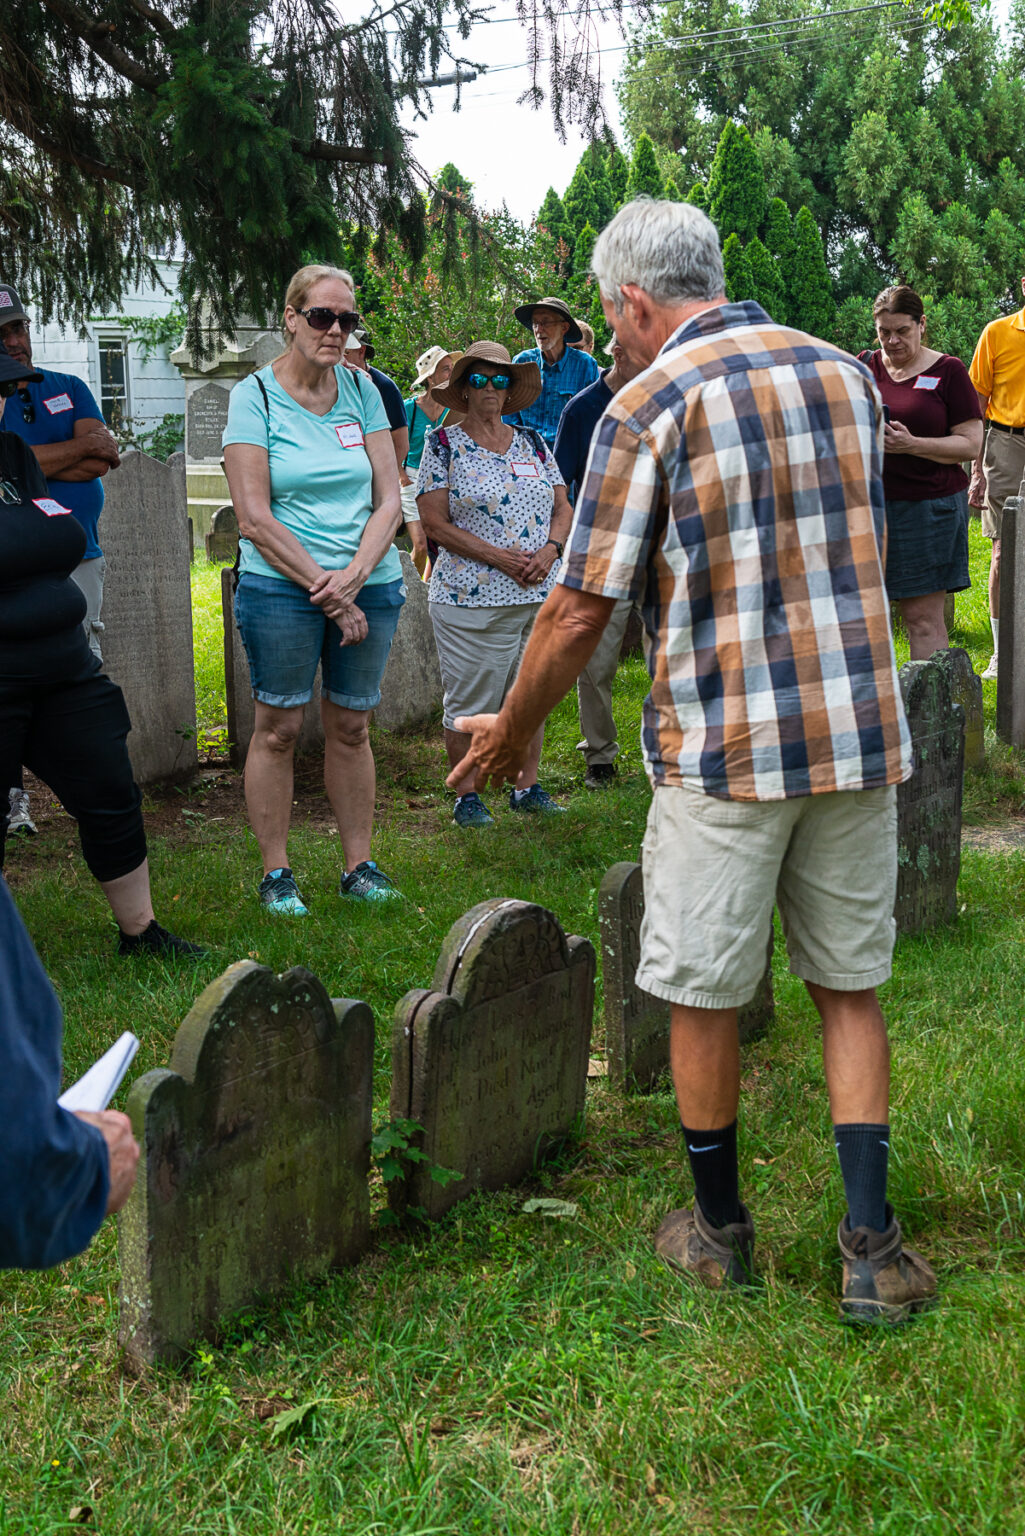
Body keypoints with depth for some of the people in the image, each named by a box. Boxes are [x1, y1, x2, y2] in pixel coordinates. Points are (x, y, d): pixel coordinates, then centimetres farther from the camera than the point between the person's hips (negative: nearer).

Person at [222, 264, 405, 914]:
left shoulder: (362, 389, 7)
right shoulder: (255, 396, -4)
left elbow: (389, 499, 4)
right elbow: (255, 519, -9)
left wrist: (351, 576, -12)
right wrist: (328, 593, -12)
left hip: (370, 584, 3)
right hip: (281, 586, -3)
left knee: (351, 727, 10)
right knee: (279, 728, 1)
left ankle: (359, 865, 20)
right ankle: (277, 873, 13)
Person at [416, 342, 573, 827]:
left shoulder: (532, 443, 13)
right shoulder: (443, 444, -1)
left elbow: (562, 508, 13)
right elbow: (434, 522, -8)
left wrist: (549, 550, -8)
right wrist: (497, 556, -15)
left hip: (539, 595, 5)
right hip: (471, 599, -5)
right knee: (469, 702, 0)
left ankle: (527, 786, 25)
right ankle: (465, 796, 12)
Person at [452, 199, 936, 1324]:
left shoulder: (648, 407, -8)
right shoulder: (846, 375, 9)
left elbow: (582, 607, -8)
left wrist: (511, 729, 6)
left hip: (722, 745, -5)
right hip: (861, 733, 5)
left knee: (703, 995, 11)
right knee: (850, 989, 14)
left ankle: (720, 1229, 26)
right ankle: (871, 1250, 13)